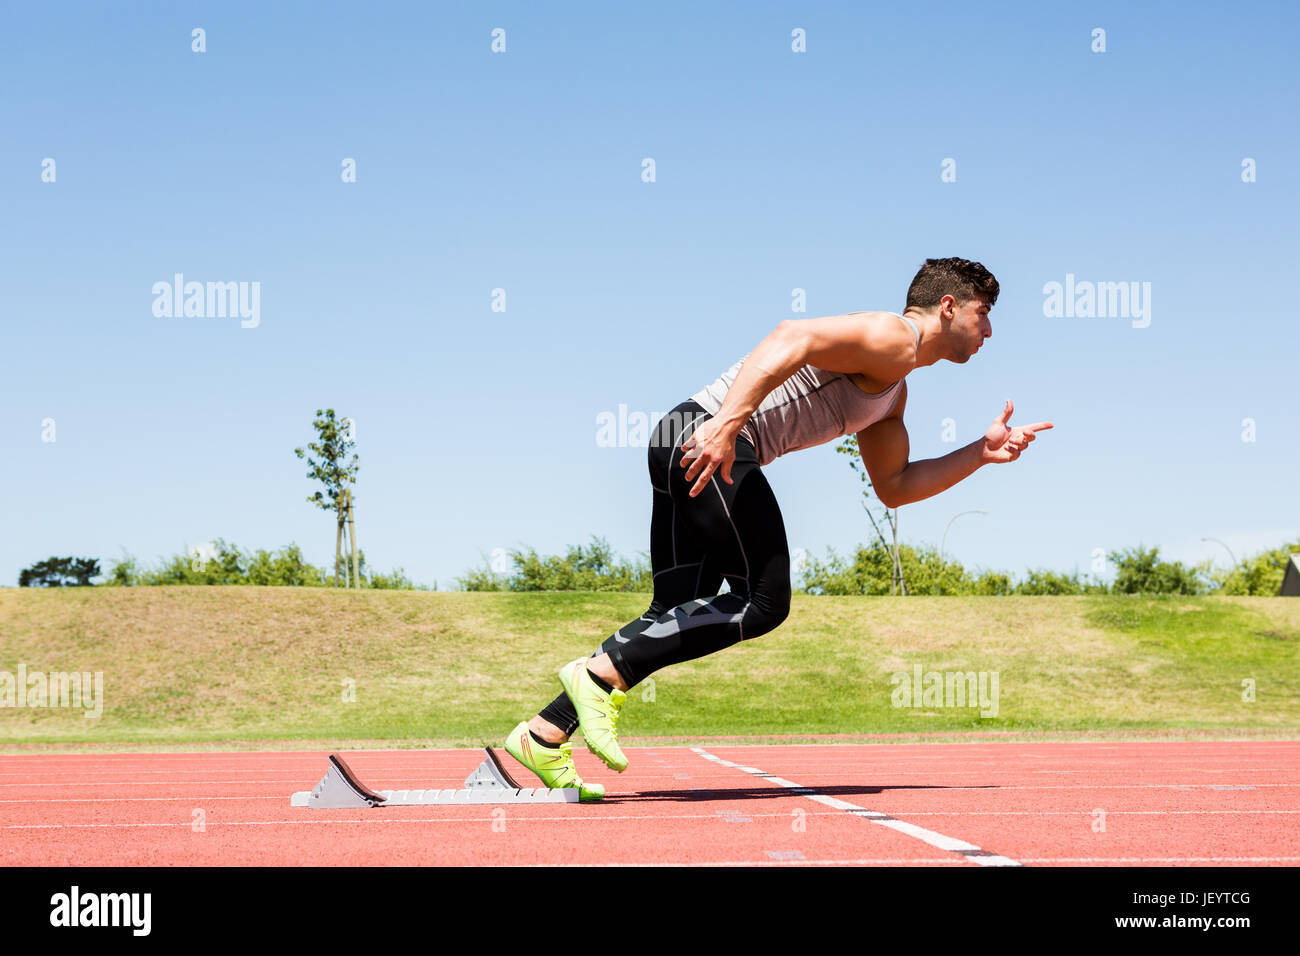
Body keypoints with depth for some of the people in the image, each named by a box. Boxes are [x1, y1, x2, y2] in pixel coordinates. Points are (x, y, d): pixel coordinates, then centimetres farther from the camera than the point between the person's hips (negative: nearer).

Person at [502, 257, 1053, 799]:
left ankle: (543, 736, 4)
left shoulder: (893, 395, 29)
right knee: (762, 603, -10)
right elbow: (793, 338, -19)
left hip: (684, 449, 10)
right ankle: (603, 674, -14)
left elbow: (894, 488, 33)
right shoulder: (893, 337, -4)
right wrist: (726, 426, -30)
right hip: (709, 435, -10)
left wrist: (982, 453, 27)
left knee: (676, 620, 7)